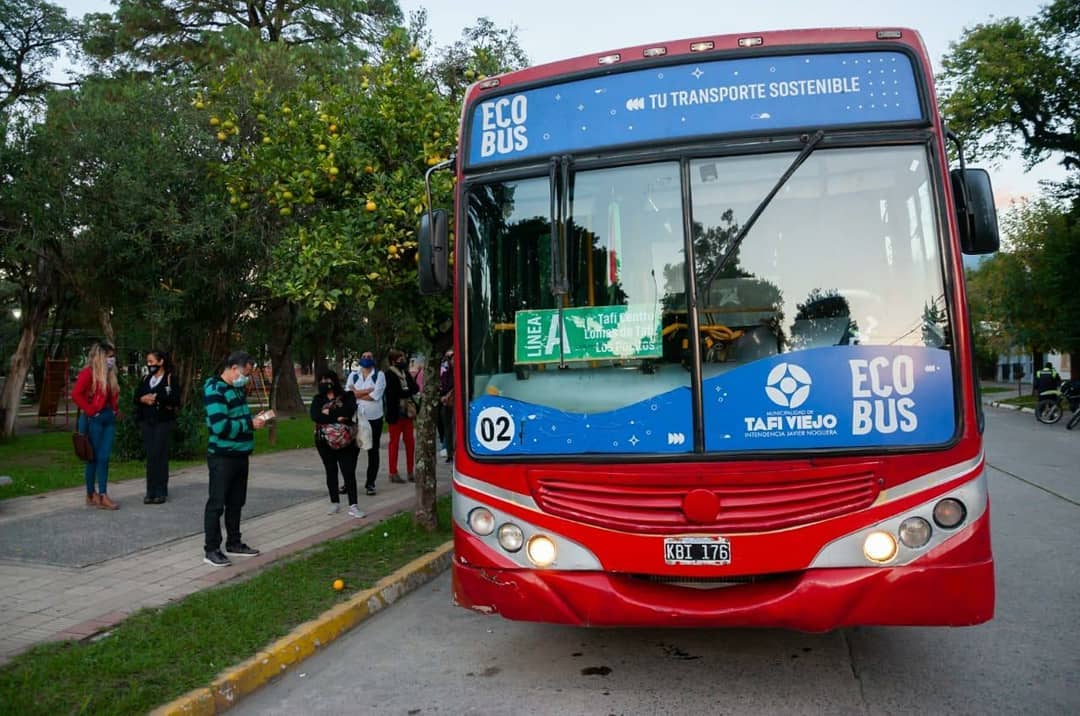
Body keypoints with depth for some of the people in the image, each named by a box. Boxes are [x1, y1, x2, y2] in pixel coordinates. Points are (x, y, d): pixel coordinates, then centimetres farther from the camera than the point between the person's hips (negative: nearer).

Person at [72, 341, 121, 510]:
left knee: (104, 458, 5)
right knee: (94, 458, 2)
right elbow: (76, 394, -20)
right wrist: (90, 411, -17)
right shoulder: (88, 373, -11)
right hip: (94, 420, -7)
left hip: (109, 419, 7)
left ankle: (103, 496, 7)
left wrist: (116, 410, 11)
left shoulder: (110, 375, 13)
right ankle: (91, 495, 13)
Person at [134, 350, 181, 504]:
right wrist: (143, 399, -8)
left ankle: (161, 492, 1)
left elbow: (175, 399, -12)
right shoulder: (146, 379, 15)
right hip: (147, 421, 5)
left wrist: (156, 398, -15)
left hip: (163, 421, -5)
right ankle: (150, 491, 9)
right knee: (150, 456, 4)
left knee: (159, 455, -6)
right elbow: (137, 396, 12)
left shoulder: (170, 378, -3)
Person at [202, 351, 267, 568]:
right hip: (222, 457, -9)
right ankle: (211, 550, 7)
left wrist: (255, 419, 5)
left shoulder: (238, 389, 12)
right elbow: (220, 426, -25)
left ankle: (234, 542, 27)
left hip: (241, 454, 9)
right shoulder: (214, 390, -16)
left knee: (236, 502, 16)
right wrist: (250, 424, -17)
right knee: (217, 503, -1)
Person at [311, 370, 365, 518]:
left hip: (345, 441, -3)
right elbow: (315, 416, -13)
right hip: (325, 441, 3)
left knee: (349, 471, -7)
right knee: (331, 471, 11)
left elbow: (349, 411, -20)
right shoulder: (318, 399, 6)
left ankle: (353, 506, -8)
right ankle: (335, 503, 24)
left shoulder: (347, 396, 0)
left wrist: (329, 412, -13)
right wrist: (337, 418, -20)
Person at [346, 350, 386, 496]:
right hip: (356, 418, 2)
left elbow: (375, 395, -14)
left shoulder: (379, 375, 0)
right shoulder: (353, 375, 9)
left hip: (374, 418, -2)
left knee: (373, 451, 5)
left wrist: (357, 394, -9)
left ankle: (370, 483, 14)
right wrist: (368, 390, -14)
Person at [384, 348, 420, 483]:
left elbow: (415, 388, 3)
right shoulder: (389, 375, -10)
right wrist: (408, 391, -7)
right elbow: (394, 392, -19)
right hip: (396, 412, -6)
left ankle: (410, 472, 14)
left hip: (407, 411, 6)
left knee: (410, 441, 7)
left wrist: (406, 391, -15)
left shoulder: (405, 373, 12)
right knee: (394, 441, 2)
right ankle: (393, 473, 10)